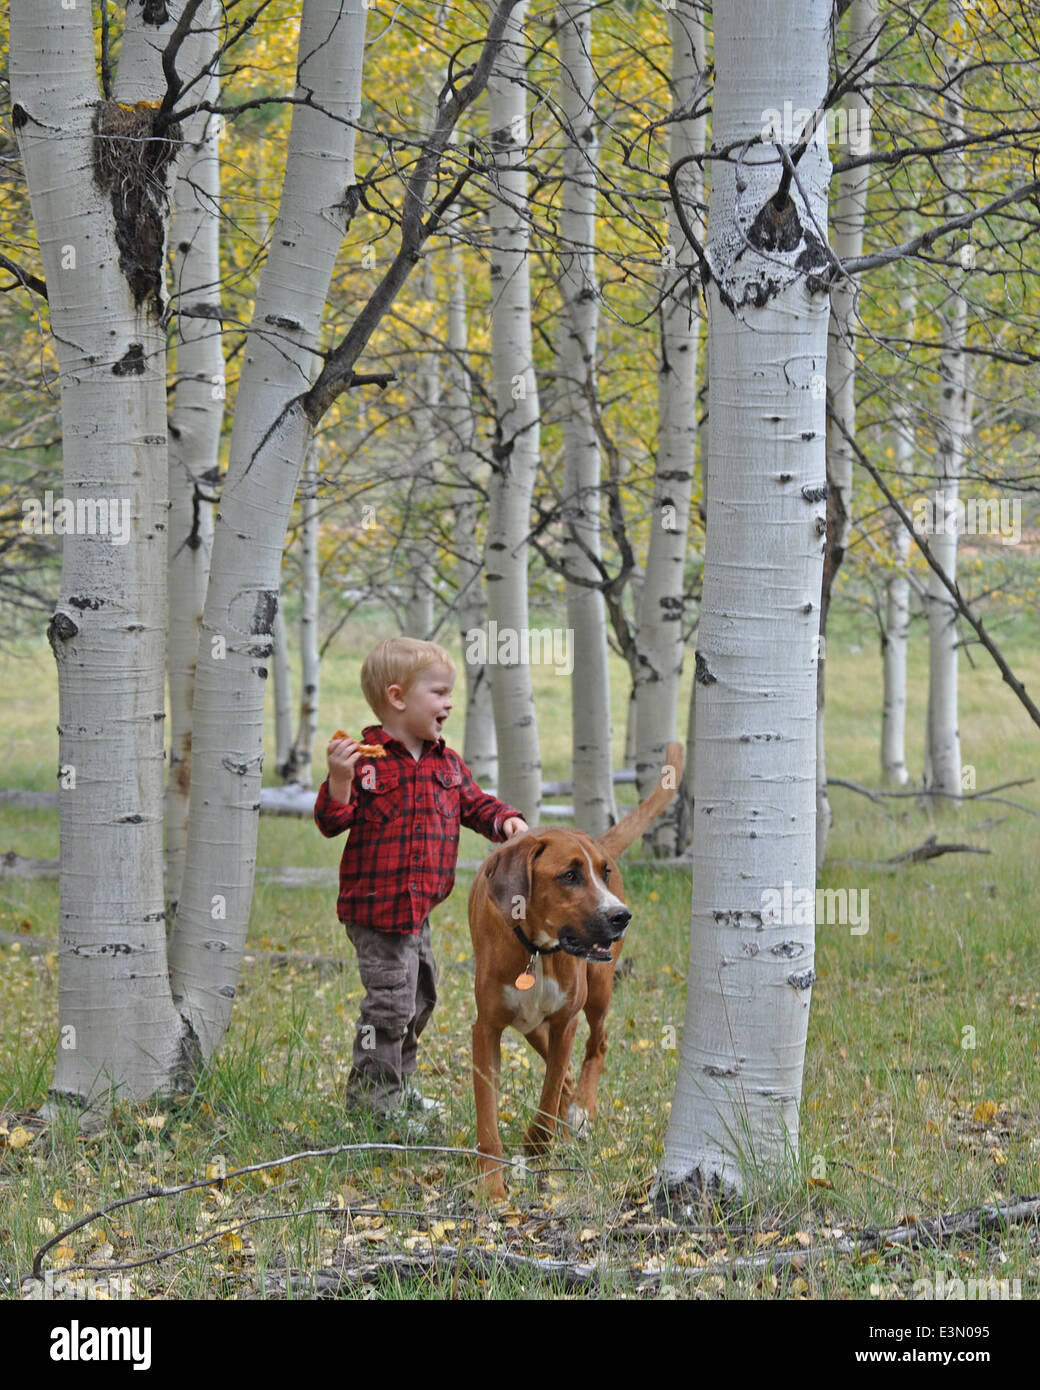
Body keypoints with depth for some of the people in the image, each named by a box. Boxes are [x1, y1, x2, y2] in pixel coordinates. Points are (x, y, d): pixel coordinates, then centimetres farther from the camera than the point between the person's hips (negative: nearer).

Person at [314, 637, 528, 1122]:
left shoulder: (446, 764, 9)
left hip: (418, 906, 8)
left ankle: (397, 1083, 32)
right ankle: (371, 1087, 6)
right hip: (375, 905, -8)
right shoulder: (365, 759, -13)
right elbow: (332, 821, -15)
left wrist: (505, 821, -1)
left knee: (420, 996, 18)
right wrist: (339, 781, -33)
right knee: (391, 999, -7)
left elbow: (473, 804, 18)